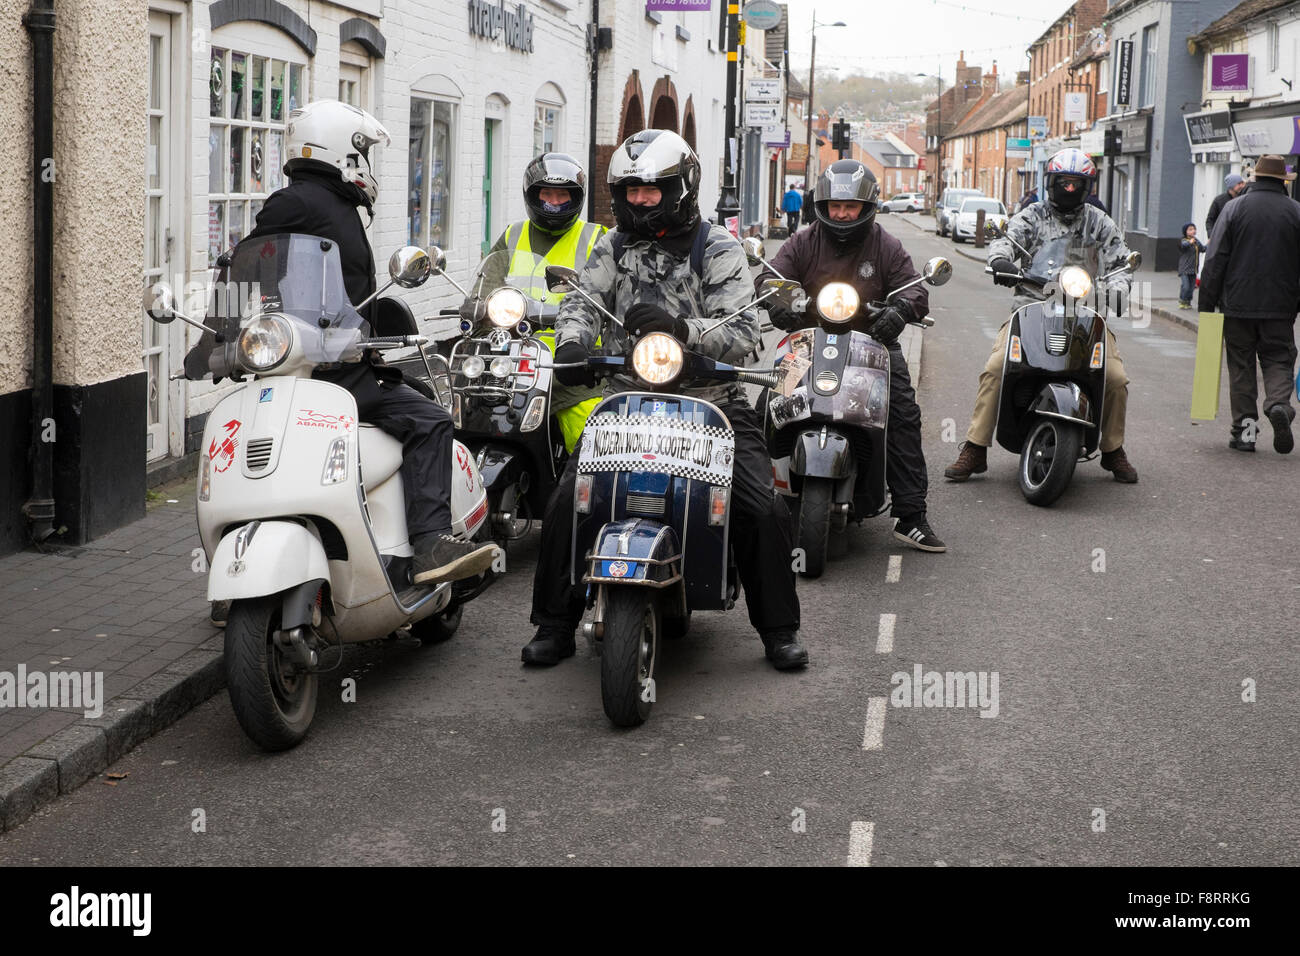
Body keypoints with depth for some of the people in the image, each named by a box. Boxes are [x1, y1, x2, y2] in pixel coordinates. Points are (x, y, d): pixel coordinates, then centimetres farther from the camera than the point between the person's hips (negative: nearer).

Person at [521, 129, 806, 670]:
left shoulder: (718, 250, 0)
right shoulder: (614, 248, 12)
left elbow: (742, 332, -10)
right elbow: (582, 300, 0)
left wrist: (681, 329, -30)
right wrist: (572, 342, -24)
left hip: (708, 400, -2)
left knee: (763, 509, -14)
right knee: (566, 505, -10)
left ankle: (779, 629, 5)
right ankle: (554, 626, 4)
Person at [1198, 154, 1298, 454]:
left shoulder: (1235, 208, -1)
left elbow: (1214, 260, -3)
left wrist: (1206, 303, 1)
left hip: (1238, 305, 0)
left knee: (1241, 366, 8)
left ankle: (1244, 429, 5)